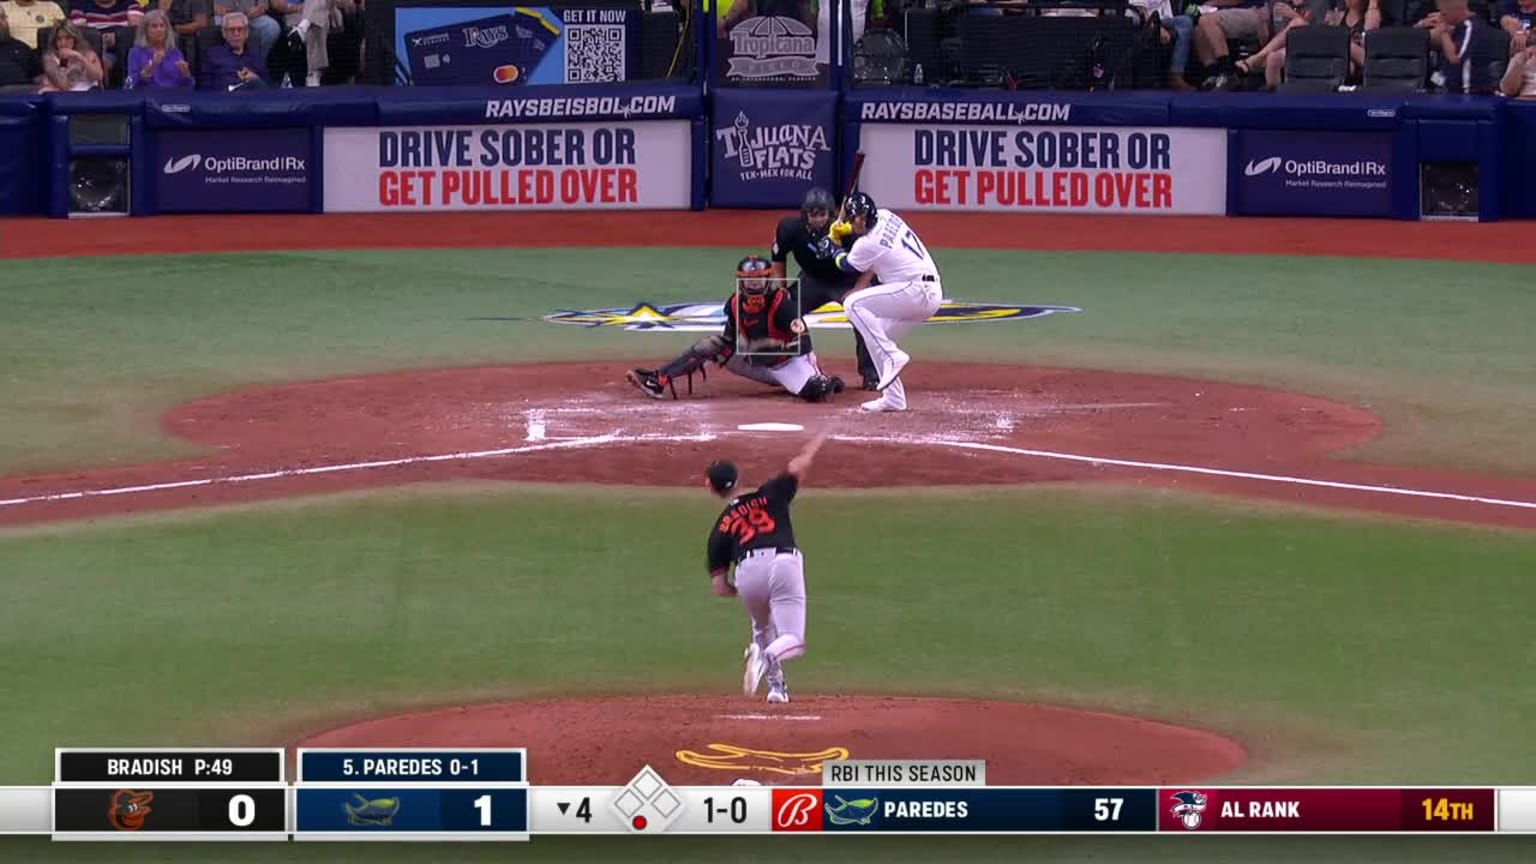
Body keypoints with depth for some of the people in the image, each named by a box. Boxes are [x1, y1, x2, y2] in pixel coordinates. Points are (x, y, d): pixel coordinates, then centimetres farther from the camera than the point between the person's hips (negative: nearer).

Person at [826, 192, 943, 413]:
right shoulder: (886, 216, 6)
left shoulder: (868, 244, -16)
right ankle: (893, 398, 15)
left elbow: (847, 265, 6)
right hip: (932, 294, 10)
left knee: (853, 304, -14)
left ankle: (892, 356, -17)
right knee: (875, 337, 16)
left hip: (916, 293, -10)